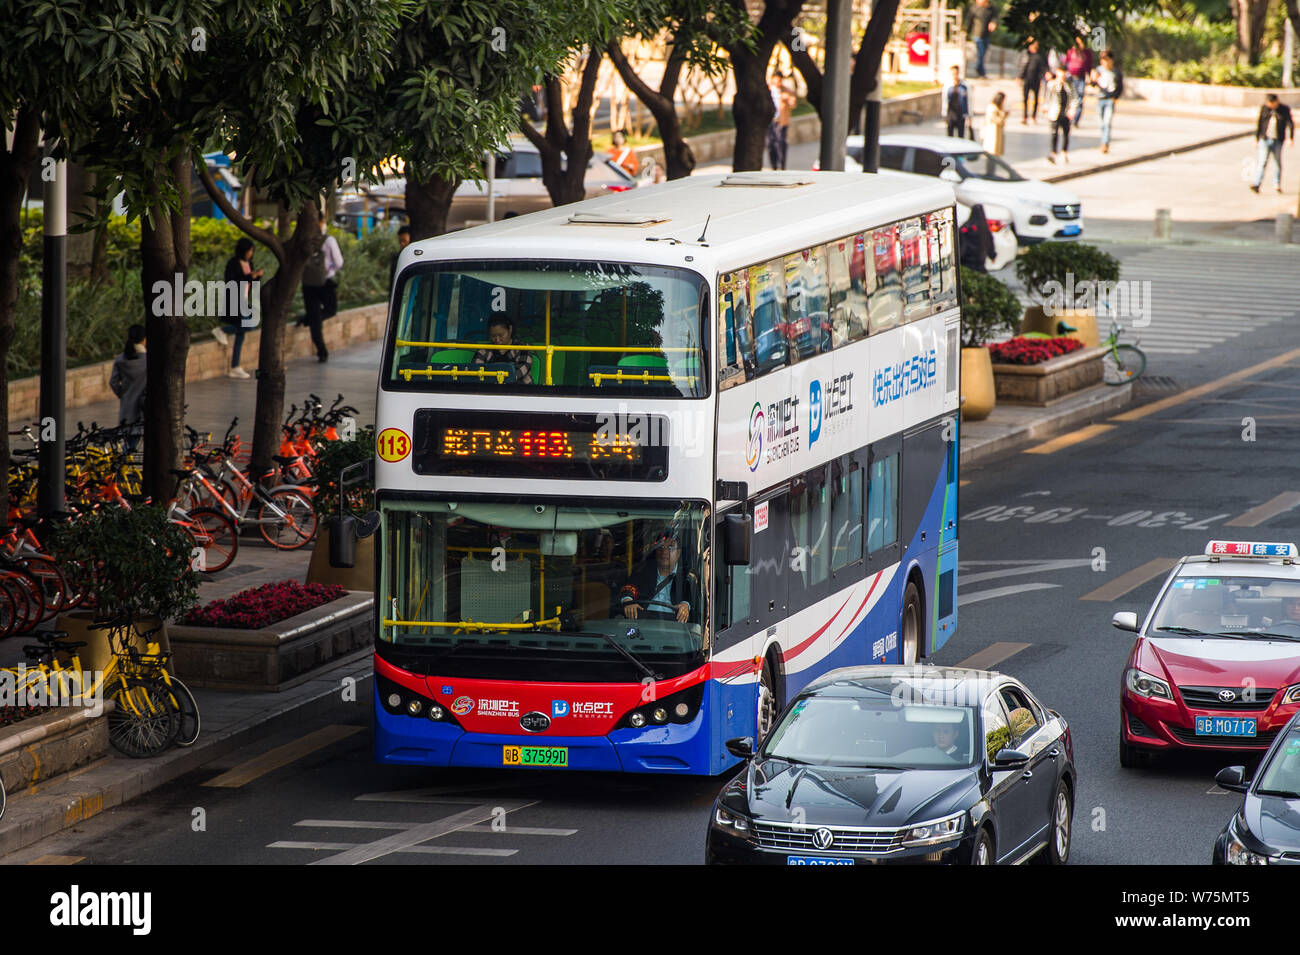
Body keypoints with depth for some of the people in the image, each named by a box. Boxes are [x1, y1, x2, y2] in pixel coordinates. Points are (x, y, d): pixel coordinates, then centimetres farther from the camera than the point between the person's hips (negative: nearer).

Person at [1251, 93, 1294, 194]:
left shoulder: (1285, 109, -3)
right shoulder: (1264, 108, 3)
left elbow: (1290, 124, -7)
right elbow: (1259, 124, 9)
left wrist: (1291, 138, -18)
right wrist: (1257, 138, 9)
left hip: (1278, 140, 0)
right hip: (1265, 139, 0)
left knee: (1277, 162, 8)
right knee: (1262, 162, -9)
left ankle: (1277, 185, 20)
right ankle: (1257, 185, -14)